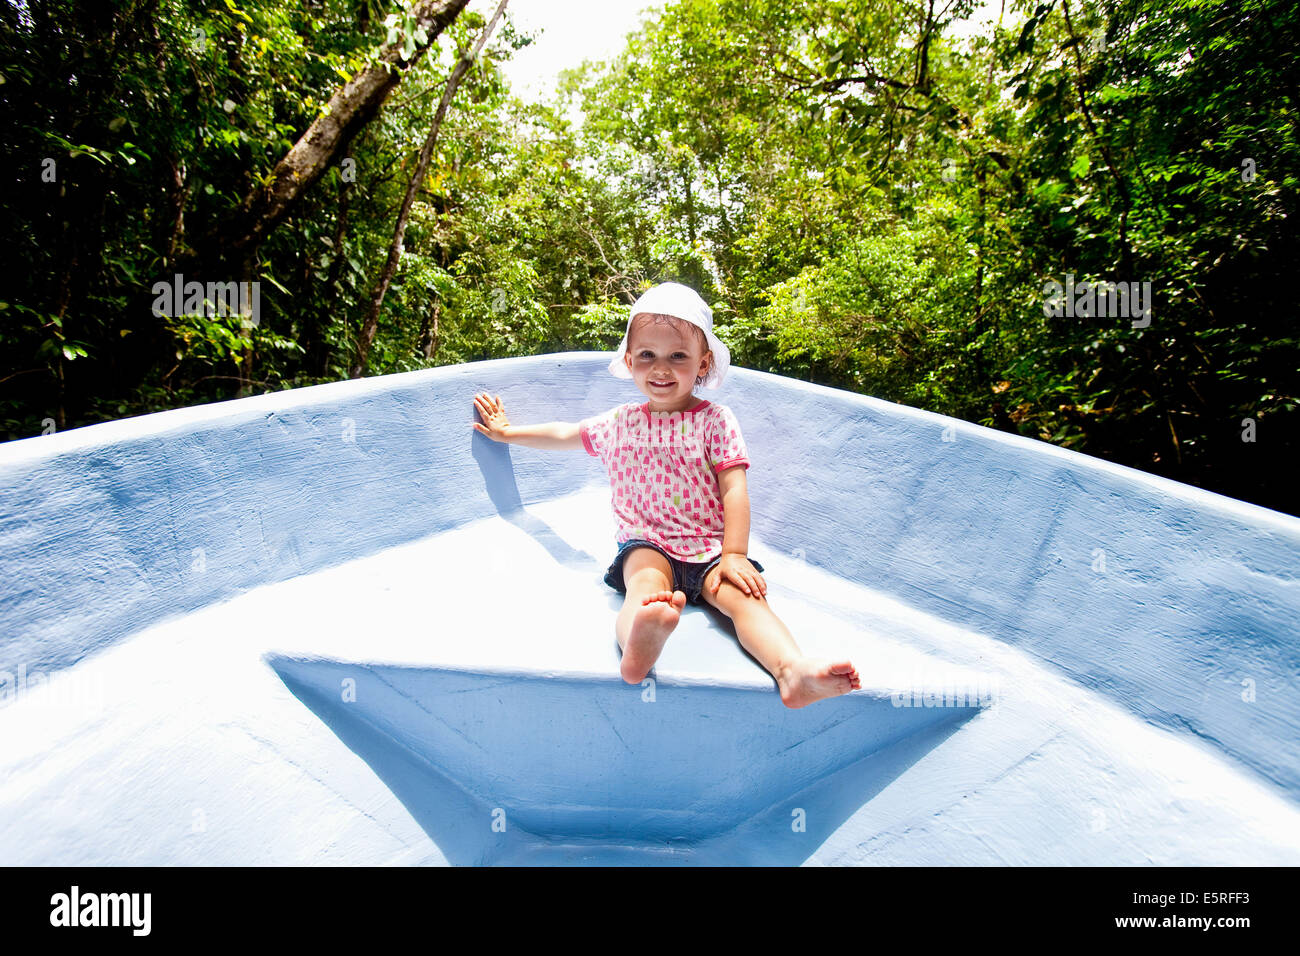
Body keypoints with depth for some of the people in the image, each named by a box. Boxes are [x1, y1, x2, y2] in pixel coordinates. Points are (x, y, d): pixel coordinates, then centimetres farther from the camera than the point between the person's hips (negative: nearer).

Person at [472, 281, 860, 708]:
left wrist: (734, 555, -16)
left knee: (744, 595, -29)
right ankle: (637, 646, -65)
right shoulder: (620, 422, 13)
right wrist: (506, 432, 37)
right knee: (647, 584, -34)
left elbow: (735, 490, -4)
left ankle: (794, 671, -50)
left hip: (710, 548, 0)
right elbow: (564, 434, 29)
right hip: (647, 546, 0)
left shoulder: (716, 420, 4)